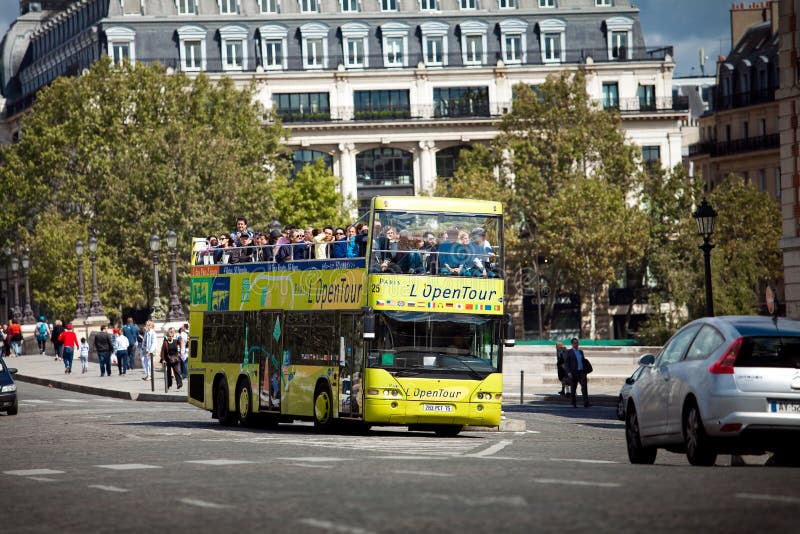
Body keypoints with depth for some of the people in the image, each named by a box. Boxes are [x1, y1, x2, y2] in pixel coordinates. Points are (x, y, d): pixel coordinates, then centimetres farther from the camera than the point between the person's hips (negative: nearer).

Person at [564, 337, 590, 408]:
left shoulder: (580, 351, 16)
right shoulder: (569, 352, 0)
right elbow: (567, 363, -5)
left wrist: (585, 371, 16)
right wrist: (569, 373, -16)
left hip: (581, 372, 3)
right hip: (573, 373, -3)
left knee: (584, 386, -14)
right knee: (573, 388, 4)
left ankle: (586, 403, -20)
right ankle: (574, 404, 15)